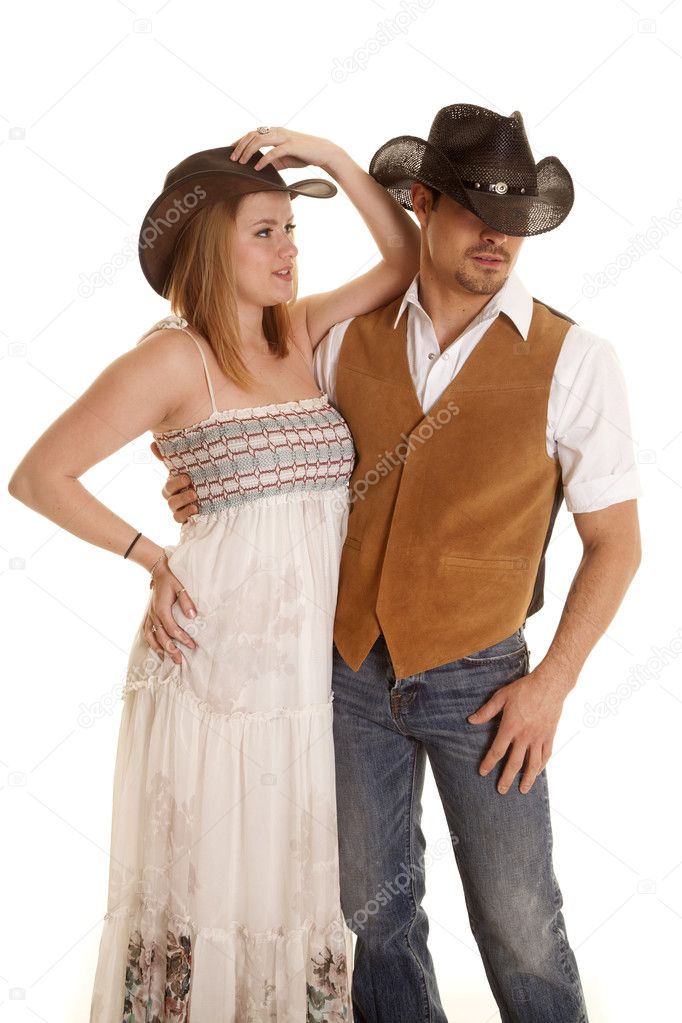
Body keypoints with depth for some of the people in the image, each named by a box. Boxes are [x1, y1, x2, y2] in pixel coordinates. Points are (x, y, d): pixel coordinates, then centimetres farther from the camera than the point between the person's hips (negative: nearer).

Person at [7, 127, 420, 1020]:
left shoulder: (299, 333, 10)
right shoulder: (174, 359, -7)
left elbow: (408, 260, 12)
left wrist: (329, 157, 3)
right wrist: (154, 559, -5)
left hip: (311, 654, 6)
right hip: (216, 653, -6)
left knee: (299, 877, 14)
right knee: (207, 875, 6)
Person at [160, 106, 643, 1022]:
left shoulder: (573, 361, -10)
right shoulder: (351, 338, -1)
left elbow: (615, 542, -4)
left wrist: (552, 685, -9)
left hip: (480, 684, -3)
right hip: (353, 669, 3)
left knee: (519, 925, 9)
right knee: (374, 908, 18)